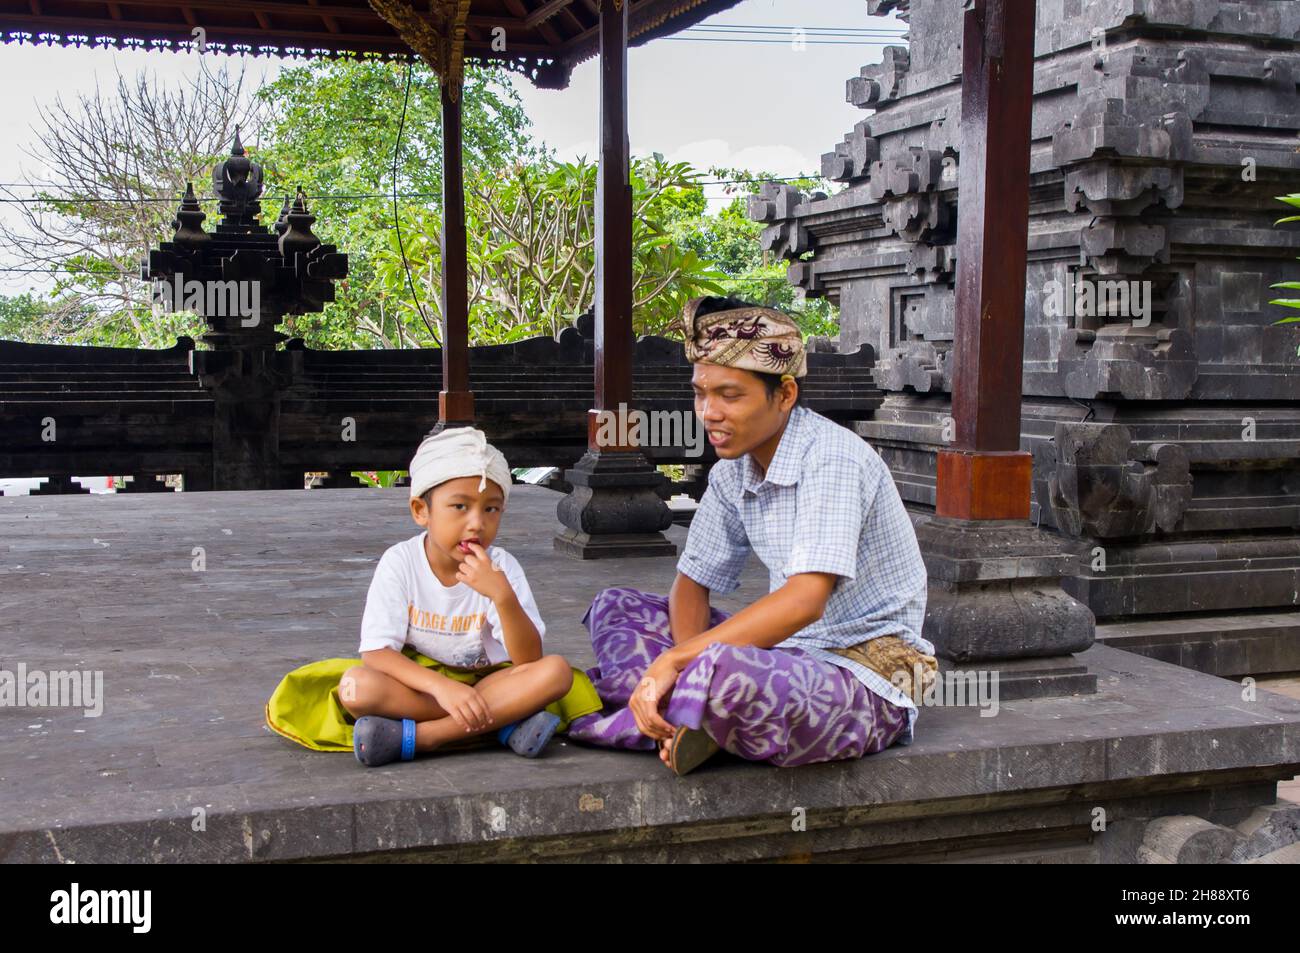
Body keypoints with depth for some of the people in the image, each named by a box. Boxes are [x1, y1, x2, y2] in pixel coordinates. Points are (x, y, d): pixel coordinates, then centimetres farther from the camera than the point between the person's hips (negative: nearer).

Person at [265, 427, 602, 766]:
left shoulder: (502, 567, -10)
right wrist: (441, 686, -34)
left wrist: (503, 595, -33)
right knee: (356, 686, -32)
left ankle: (415, 736, -30)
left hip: (486, 683, 2)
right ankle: (504, 724, -28)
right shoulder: (400, 562, -12)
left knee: (557, 671, -26)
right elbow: (376, 652, -19)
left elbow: (529, 660, -17)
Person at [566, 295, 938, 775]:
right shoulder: (732, 470, 6)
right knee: (615, 607, 5)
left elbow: (804, 601, -30)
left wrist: (673, 661, -30)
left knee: (722, 669, -39)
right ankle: (685, 724, -15)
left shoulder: (832, 460, -20)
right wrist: (685, 662, -13)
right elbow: (693, 582, 9)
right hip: (789, 652, 9)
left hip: (863, 677, -9)